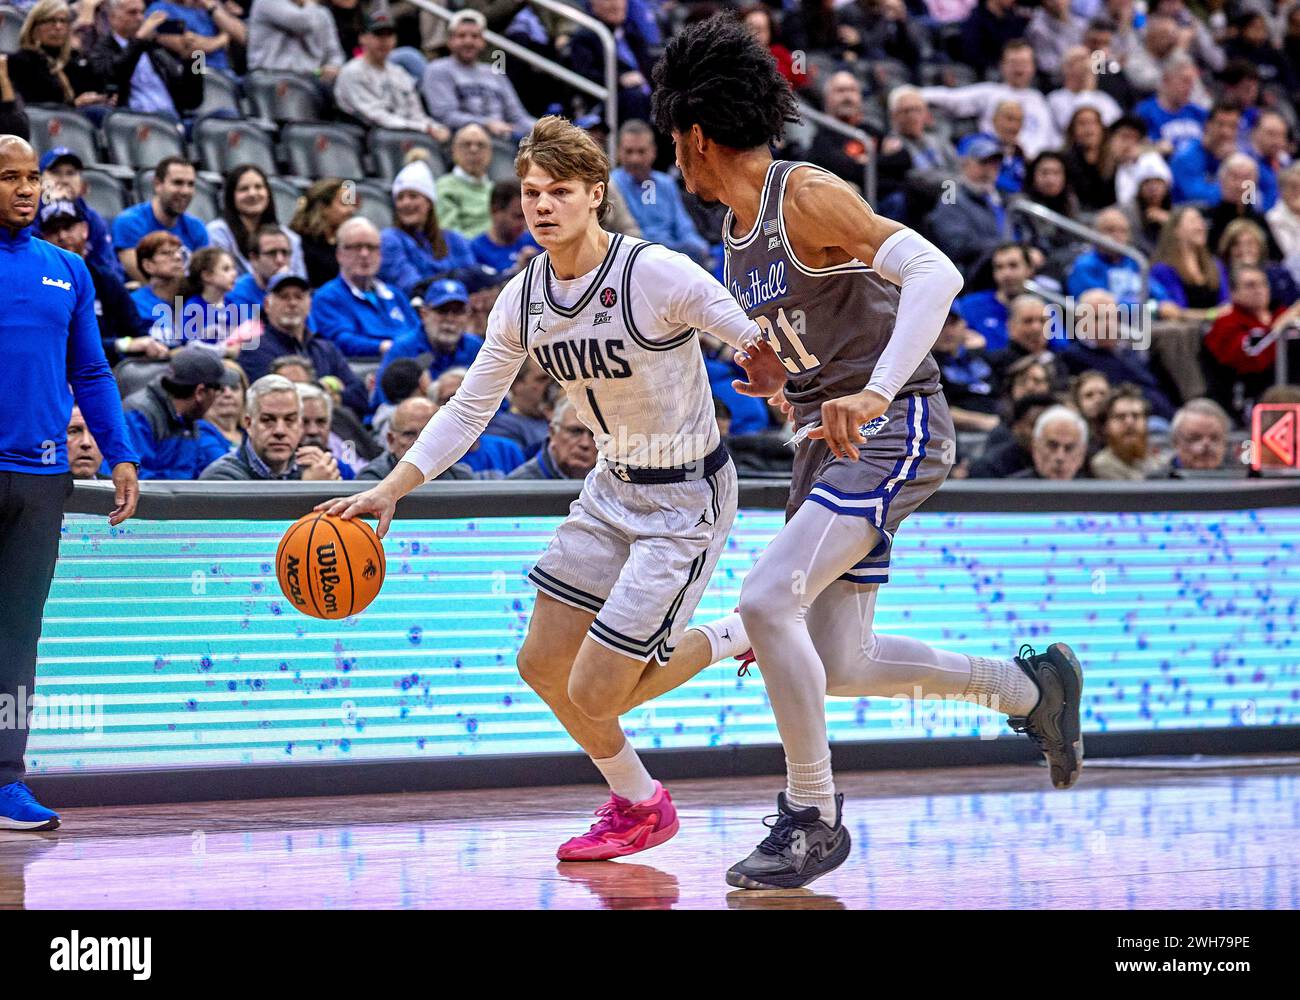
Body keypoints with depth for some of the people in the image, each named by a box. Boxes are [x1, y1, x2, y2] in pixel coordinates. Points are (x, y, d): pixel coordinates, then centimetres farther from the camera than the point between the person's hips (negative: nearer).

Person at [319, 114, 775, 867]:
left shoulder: (657, 275, -23)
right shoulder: (523, 299, -2)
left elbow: (769, 344, -20)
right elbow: (470, 409, 5)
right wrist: (390, 491, -2)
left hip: (686, 499, -7)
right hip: (614, 488, 7)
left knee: (593, 694, -11)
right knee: (543, 668, 10)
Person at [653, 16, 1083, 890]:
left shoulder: (808, 196, -14)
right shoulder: (738, 234, 13)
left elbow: (936, 275, -26)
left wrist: (875, 393, -35)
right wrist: (774, 374, 12)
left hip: (892, 429, -10)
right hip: (830, 439, 10)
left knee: (767, 600, -23)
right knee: (839, 666, 9)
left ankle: (813, 819, -10)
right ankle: (1031, 687, 29)